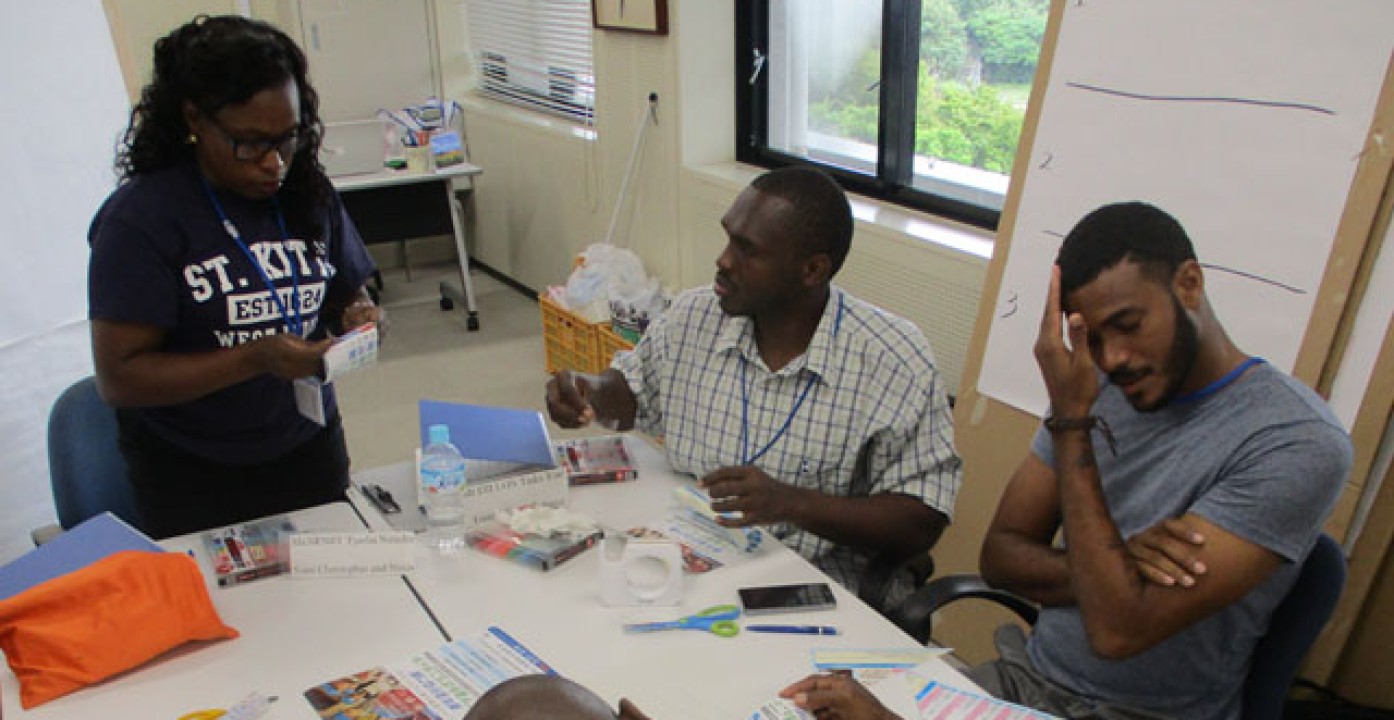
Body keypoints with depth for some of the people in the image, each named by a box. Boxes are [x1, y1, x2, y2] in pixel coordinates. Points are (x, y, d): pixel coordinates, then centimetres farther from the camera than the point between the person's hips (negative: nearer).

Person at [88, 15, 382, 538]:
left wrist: (357, 318, -13)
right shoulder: (141, 216, -15)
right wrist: (256, 360, -28)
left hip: (310, 450, 4)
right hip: (191, 476, -4)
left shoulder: (309, 193, 0)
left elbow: (349, 294, 10)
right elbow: (118, 378, -17)